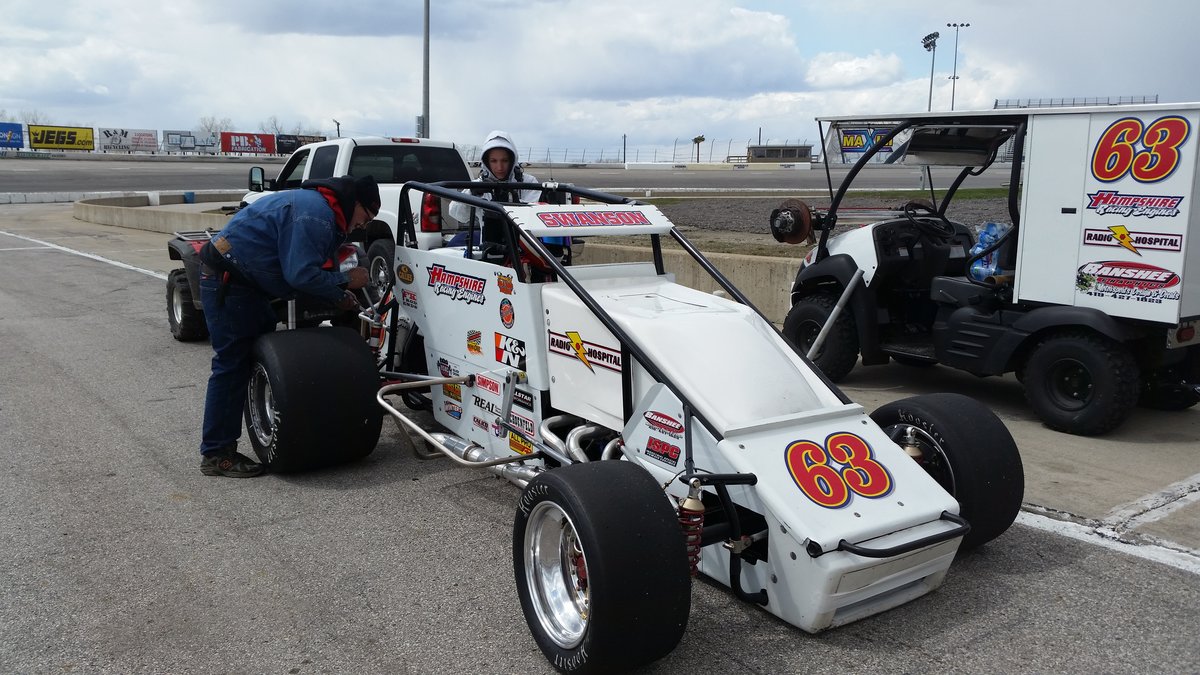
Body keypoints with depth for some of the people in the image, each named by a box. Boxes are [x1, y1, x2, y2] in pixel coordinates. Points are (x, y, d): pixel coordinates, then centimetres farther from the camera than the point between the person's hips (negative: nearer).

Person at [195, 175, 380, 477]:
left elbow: (302, 270, 16)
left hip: (241, 280, 11)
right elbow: (301, 275, -25)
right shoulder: (313, 213, -20)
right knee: (232, 364, -7)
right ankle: (216, 454, 0)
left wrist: (337, 296, 5)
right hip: (226, 281, -11)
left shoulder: (320, 208, 13)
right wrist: (345, 280, -12)